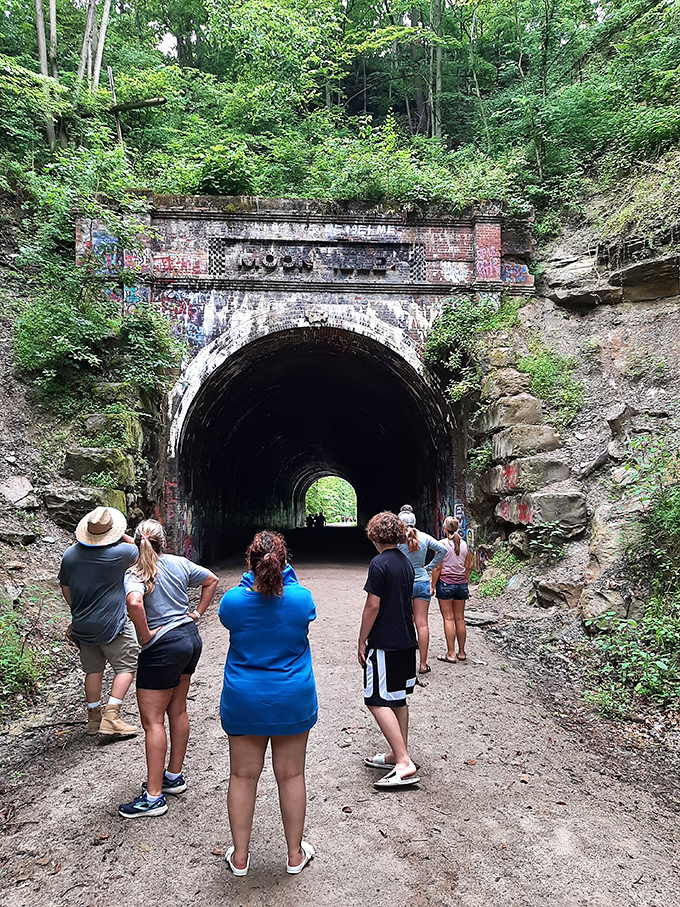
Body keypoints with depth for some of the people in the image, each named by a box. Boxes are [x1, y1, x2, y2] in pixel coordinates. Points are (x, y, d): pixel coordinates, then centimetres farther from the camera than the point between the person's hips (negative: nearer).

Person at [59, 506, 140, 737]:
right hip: (112, 624, -6)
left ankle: (94, 718, 27)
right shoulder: (119, 553, -19)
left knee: (93, 669, 18)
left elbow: (66, 590, 12)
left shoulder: (70, 555, -2)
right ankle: (111, 717, 1)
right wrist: (123, 536, 7)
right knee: (126, 666, 7)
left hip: (82, 625, 6)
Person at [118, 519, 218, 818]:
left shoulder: (136, 573, -15)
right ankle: (174, 776, 31)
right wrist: (197, 614, 15)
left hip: (163, 647, -7)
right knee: (177, 711, 18)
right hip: (191, 638, 7)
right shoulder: (179, 563, 3)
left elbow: (134, 602, -36)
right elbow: (212, 580, 16)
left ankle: (153, 796, 7)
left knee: (152, 720, 1)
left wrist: (145, 634, -21)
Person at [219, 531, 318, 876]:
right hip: (293, 701, 0)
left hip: (243, 702, 0)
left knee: (243, 777, 15)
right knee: (291, 776, 14)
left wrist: (253, 576, 7)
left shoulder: (233, 601, -15)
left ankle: (240, 857, 30)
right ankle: (295, 854, 31)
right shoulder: (302, 599, -16)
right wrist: (282, 572, 10)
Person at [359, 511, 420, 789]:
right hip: (406, 640, 9)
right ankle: (398, 754, 25)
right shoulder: (406, 562, 9)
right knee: (398, 698, 16)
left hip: (384, 643, -9)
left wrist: (362, 641, -8)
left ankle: (404, 763, -8)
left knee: (378, 701, -5)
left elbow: (373, 606, -18)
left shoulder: (379, 563, -16)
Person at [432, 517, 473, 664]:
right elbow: (467, 568, 10)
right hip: (461, 584, 4)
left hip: (445, 583, -4)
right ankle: (461, 653, 17)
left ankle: (451, 654, 1)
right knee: (460, 618, 10)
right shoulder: (464, 544, 5)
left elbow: (438, 568, -10)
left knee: (448, 618, 0)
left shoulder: (442, 543, -9)